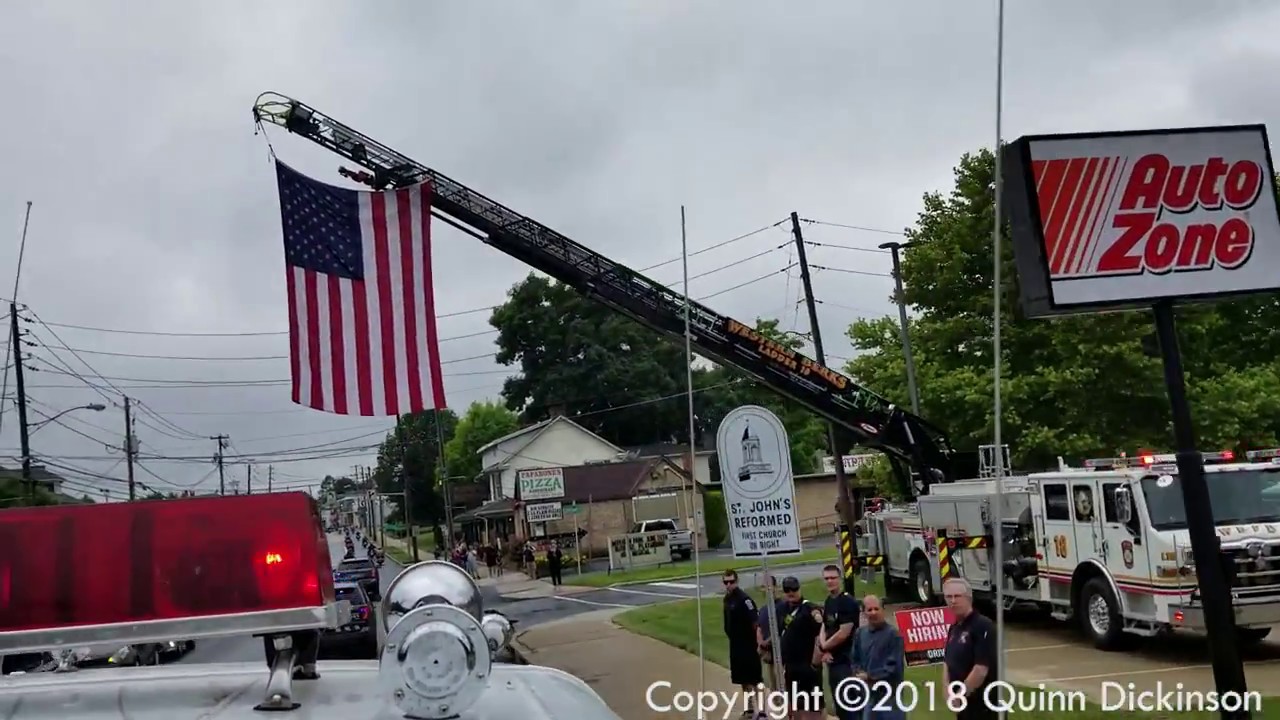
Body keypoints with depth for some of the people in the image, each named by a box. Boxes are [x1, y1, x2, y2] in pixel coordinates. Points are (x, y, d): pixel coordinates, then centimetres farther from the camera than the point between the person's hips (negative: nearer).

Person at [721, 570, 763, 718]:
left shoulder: (744, 598, -19)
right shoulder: (727, 599, 7)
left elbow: (756, 621, -22)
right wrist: (732, 637, 15)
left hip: (748, 645, -8)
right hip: (735, 645, 8)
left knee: (754, 680, -3)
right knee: (743, 680, 16)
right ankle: (749, 710, 28)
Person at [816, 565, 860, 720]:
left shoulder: (848, 602, -14)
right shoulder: (828, 601, 12)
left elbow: (843, 634, -19)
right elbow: (824, 628, 14)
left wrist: (823, 647, -6)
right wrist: (825, 650, -4)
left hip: (846, 660, -9)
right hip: (833, 660, 9)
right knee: (838, 701, 15)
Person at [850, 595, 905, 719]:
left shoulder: (892, 633, -12)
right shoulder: (860, 633, 6)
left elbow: (894, 666, -16)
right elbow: (855, 660, 15)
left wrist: (869, 676, -13)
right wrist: (859, 673, -6)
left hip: (889, 694, -6)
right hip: (869, 693, 6)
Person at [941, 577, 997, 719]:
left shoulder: (983, 626, -15)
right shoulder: (955, 628, 12)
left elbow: (981, 669, -21)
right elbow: (947, 661, 16)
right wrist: (947, 689, 1)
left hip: (982, 702, -9)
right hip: (964, 702, 9)